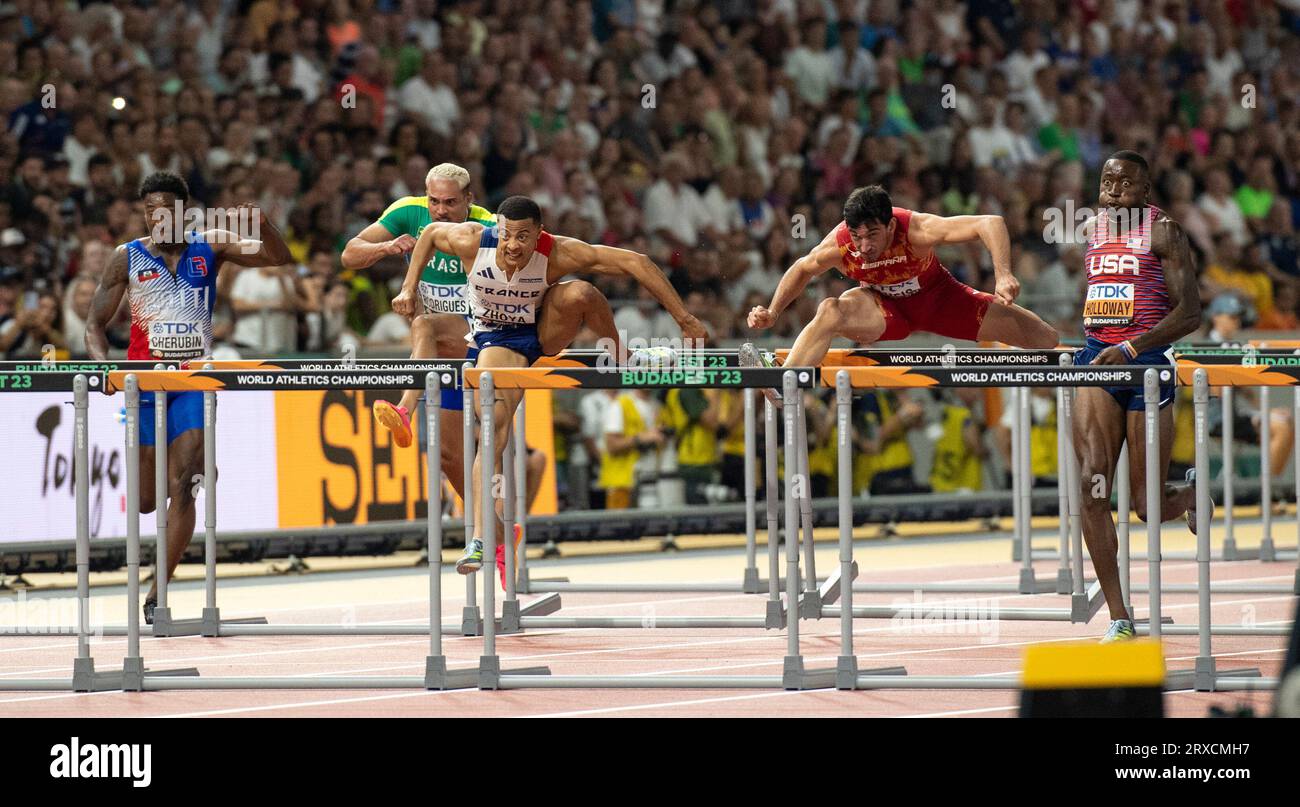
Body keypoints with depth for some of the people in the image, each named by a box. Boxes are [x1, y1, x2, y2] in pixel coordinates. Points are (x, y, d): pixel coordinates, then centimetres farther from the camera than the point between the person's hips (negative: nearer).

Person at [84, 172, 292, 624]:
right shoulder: (128, 258, 2)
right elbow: (96, 322, 3)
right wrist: (102, 364, -17)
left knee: (182, 488, -14)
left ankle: (157, 596, -12)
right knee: (147, 499, 4)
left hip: (194, 381, 0)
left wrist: (263, 225, -21)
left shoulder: (209, 247, 4)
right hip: (145, 382, 0)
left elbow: (279, 258, 0)